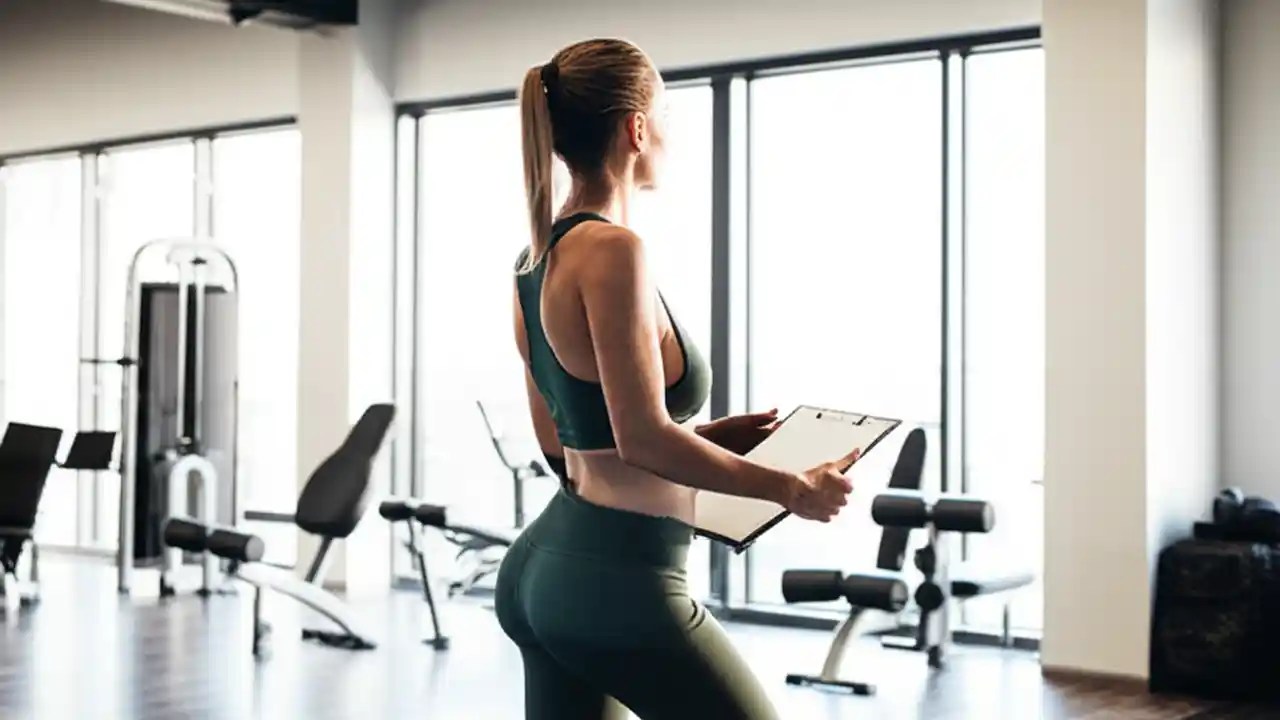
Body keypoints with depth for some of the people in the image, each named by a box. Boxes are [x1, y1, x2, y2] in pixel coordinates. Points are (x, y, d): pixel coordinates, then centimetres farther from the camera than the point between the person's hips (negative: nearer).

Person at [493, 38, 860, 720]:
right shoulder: (610, 250, -17)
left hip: (544, 566, 9)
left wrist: (714, 435, 20)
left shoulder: (538, 258, 11)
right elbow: (643, 439, -22)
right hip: (616, 580, -9)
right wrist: (792, 489, -11)